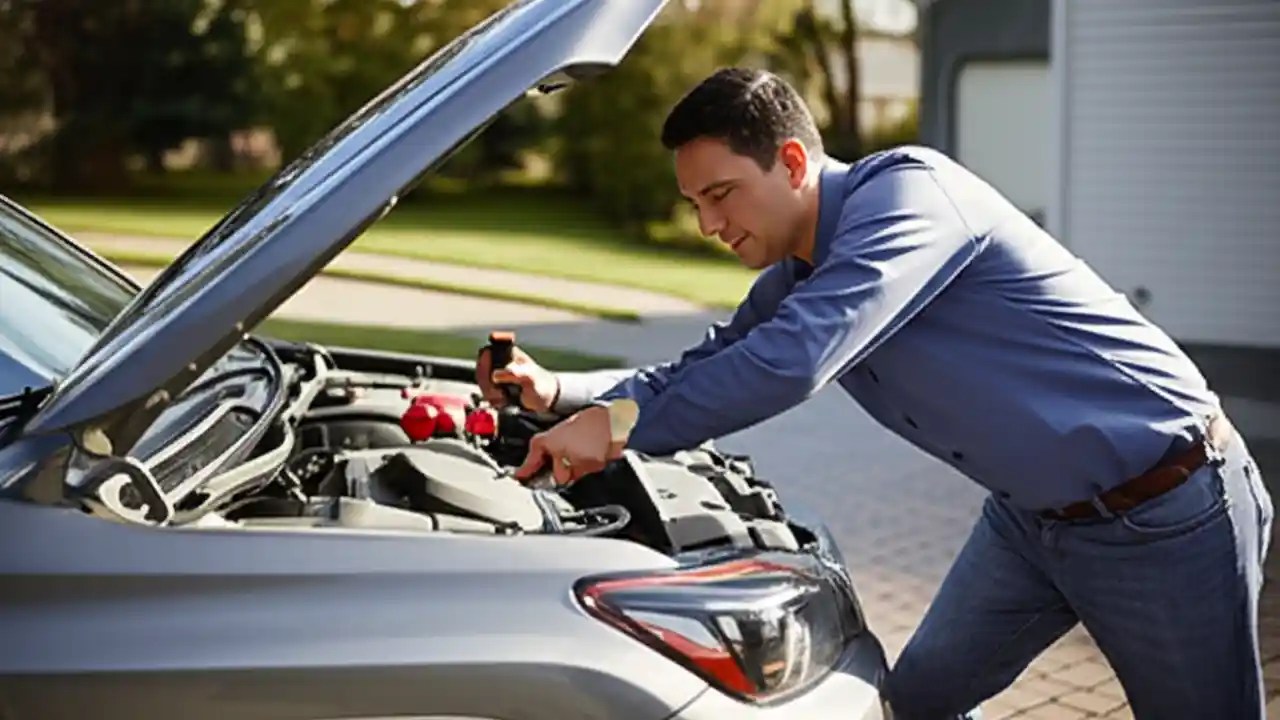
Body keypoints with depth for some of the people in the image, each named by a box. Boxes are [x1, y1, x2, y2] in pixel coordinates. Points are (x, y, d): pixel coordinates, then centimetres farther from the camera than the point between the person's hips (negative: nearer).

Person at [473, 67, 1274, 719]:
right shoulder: (795, 278, 4)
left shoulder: (905, 188, -23)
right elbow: (699, 373, 14)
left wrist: (619, 430, -27)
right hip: (1032, 512, 9)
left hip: (1166, 511, -8)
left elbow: (792, 362, -33)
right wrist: (562, 390, -2)